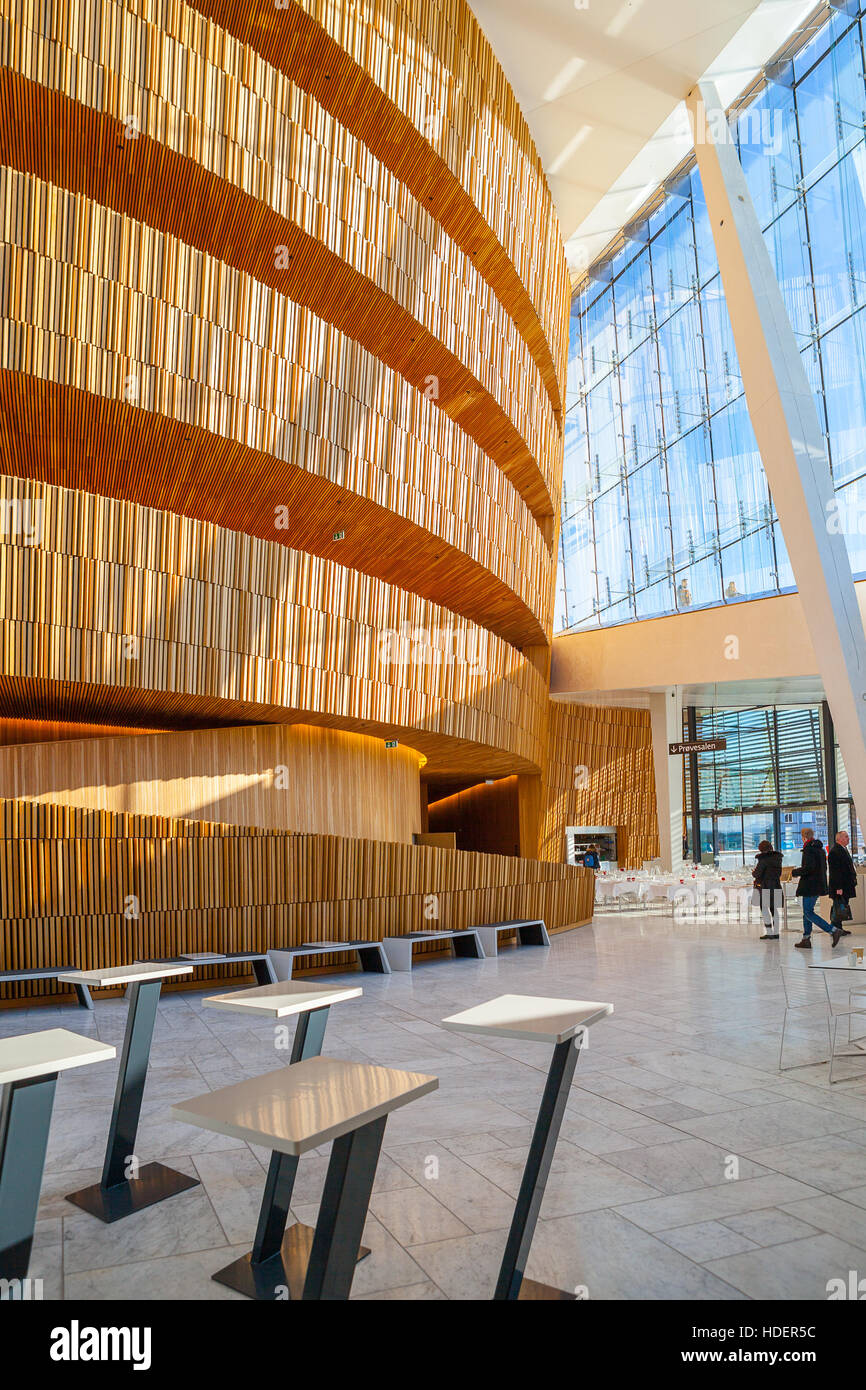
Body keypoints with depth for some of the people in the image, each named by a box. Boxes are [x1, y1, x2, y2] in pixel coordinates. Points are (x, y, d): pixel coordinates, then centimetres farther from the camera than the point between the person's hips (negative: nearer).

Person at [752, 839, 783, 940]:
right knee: (774, 908, 13)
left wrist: (753, 872, 9)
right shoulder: (778, 858, 9)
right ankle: (776, 933, 15)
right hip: (776, 885, 7)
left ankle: (769, 933, -3)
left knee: (764, 908, 0)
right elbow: (779, 872, 17)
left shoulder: (764, 859, -14)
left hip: (766, 887, -7)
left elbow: (757, 873, -14)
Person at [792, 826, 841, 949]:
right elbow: (823, 868, 21)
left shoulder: (808, 849, -15)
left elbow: (809, 867, -25)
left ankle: (833, 931, -15)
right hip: (819, 885, 10)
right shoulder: (820, 849, 15)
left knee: (808, 913, -7)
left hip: (810, 886, -10)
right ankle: (806, 940, 16)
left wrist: (795, 872, -10)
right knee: (807, 911, 14)